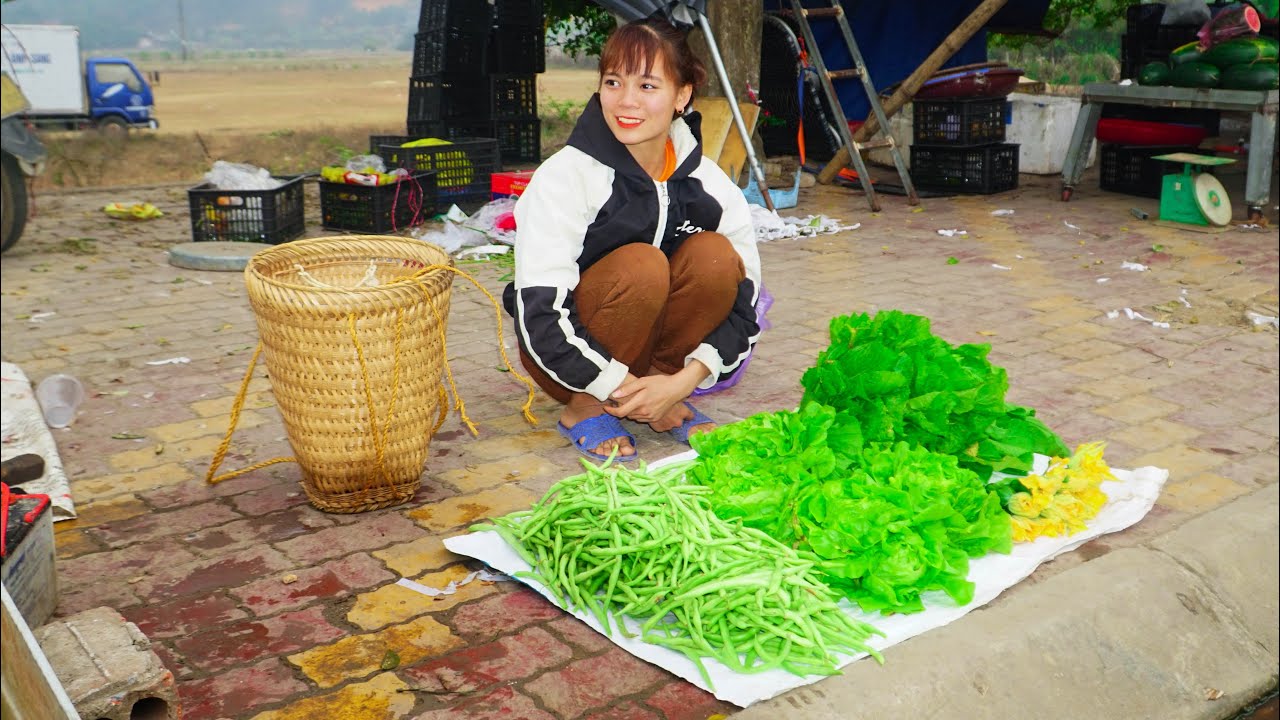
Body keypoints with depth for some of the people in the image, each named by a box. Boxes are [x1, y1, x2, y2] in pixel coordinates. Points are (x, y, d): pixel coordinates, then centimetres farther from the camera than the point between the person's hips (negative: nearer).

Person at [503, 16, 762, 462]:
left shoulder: (707, 183, -8)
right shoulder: (565, 175, -19)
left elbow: (745, 297, -7)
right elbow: (539, 313, -23)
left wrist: (684, 380, -19)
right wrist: (620, 389, -25)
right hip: (567, 358, -3)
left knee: (715, 256, -22)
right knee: (642, 265, -31)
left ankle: (665, 406, -7)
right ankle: (584, 409, -11)